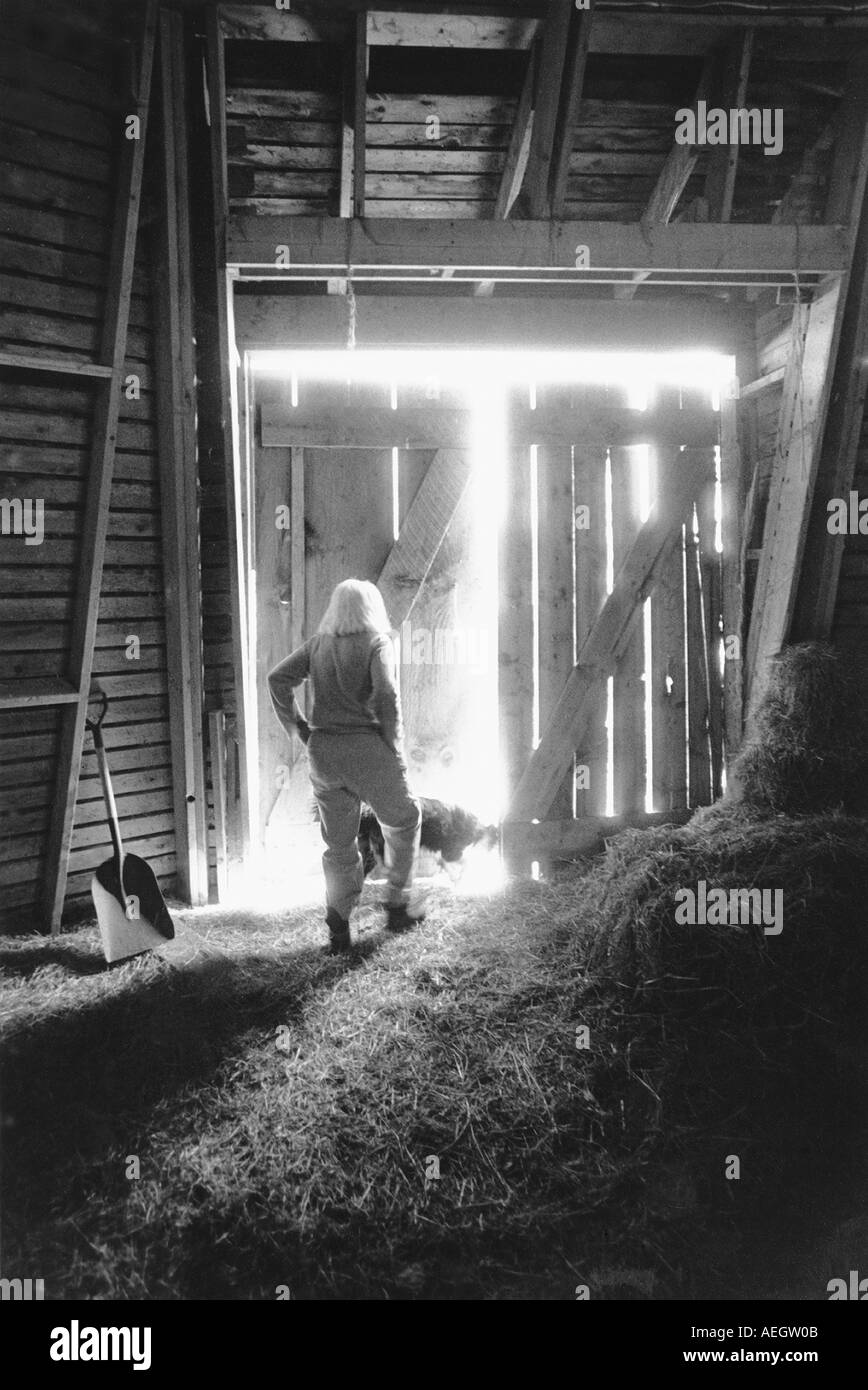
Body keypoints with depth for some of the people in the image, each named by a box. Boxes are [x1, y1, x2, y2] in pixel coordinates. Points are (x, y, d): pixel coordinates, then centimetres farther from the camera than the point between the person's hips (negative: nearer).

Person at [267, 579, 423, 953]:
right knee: (403, 821, 19)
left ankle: (338, 928, 8)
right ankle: (397, 906, 20)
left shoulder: (317, 644, 9)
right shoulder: (376, 643, -3)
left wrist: (298, 728, 4)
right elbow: (386, 694, -17)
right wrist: (395, 747, -7)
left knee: (339, 844, 15)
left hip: (323, 754, 4)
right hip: (367, 748, -4)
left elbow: (278, 678, -1)